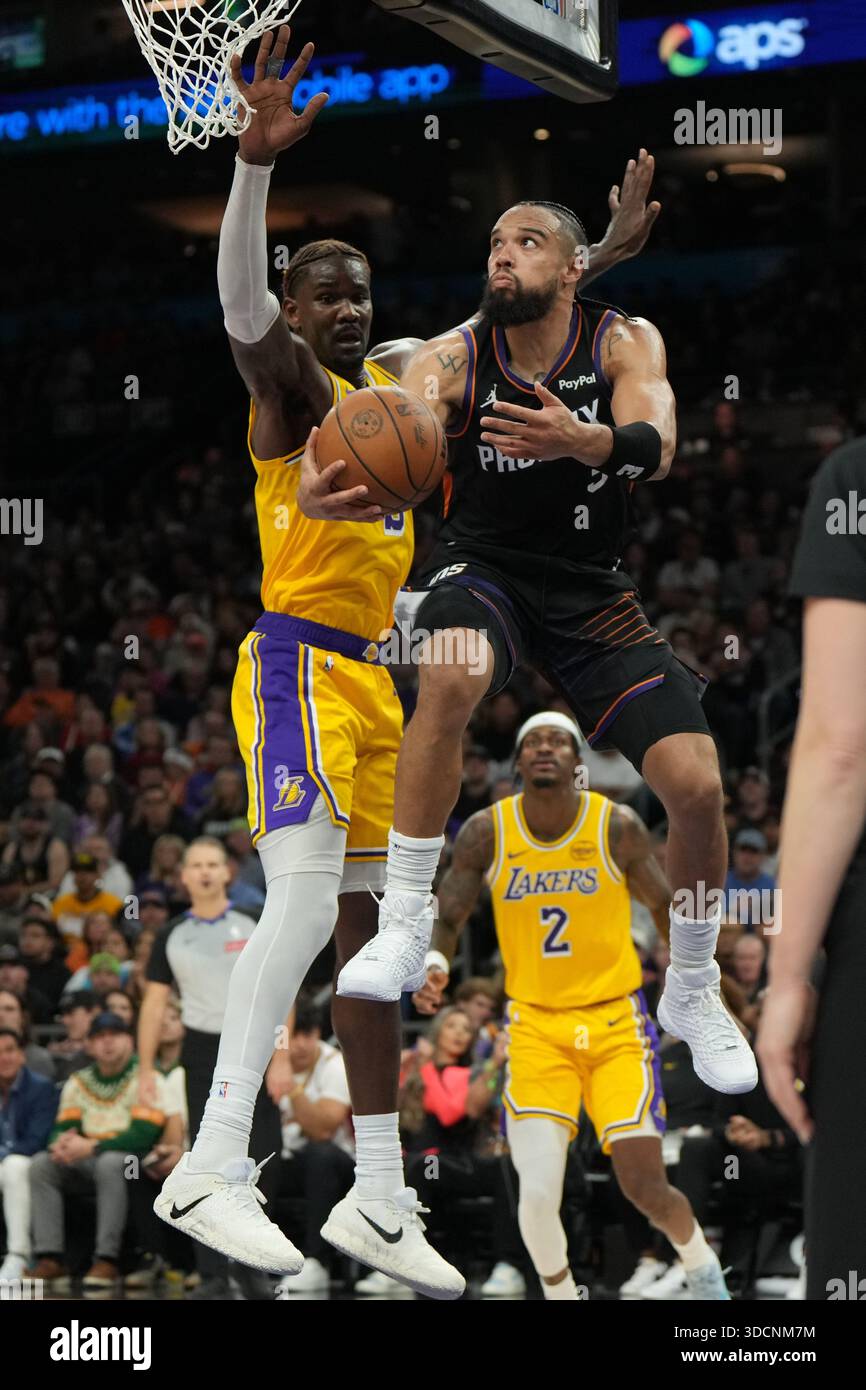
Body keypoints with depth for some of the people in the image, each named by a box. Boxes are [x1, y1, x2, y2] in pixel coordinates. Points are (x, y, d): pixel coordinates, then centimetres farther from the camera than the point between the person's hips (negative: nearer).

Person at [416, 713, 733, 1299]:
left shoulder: (618, 827, -7)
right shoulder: (486, 833, -5)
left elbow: (664, 905, 8)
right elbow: (446, 918, -1)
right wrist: (434, 965, -22)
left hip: (615, 1023, -1)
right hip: (536, 1026, 1)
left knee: (646, 1189, -5)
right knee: (538, 1195, -15)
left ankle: (702, 1263, 30)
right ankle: (562, 1297, 14)